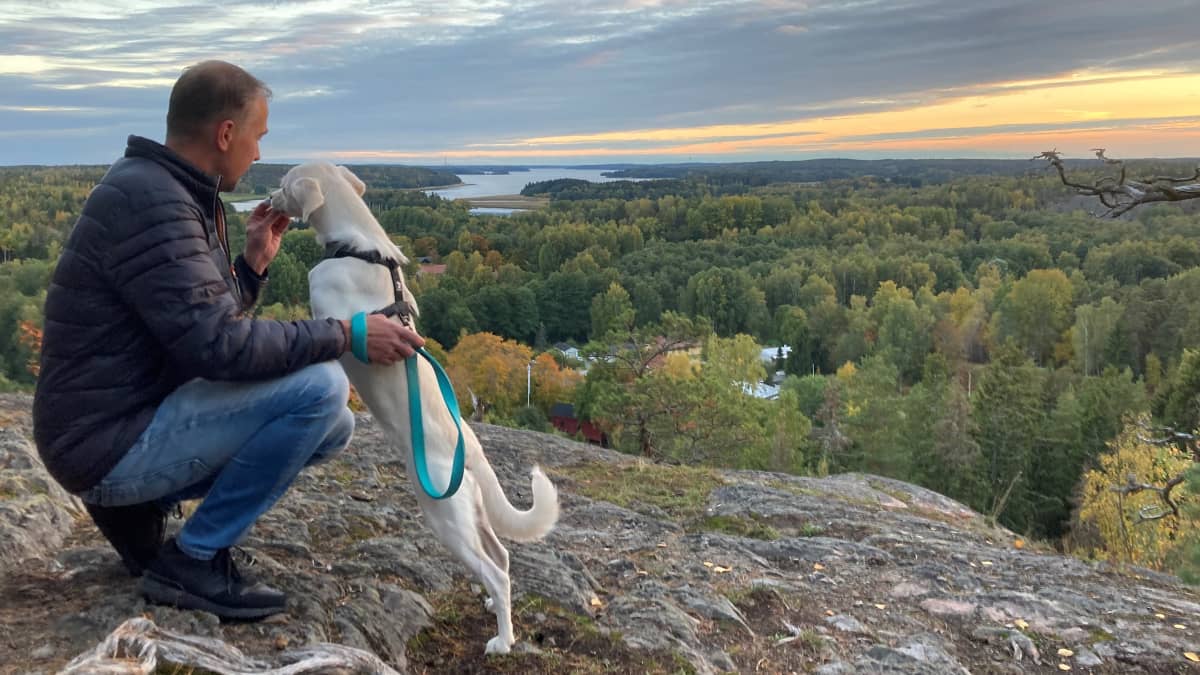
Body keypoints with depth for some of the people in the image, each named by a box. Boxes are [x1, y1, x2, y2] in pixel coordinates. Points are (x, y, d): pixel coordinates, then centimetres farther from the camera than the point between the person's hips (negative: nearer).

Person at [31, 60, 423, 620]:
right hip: (109, 442, -10)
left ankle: (136, 502, 12)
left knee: (334, 425, 11)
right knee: (320, 386, -23)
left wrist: (254, 262, 6)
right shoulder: (150, 202, -20)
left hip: (138, 417, 10)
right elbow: (219, 346, -28)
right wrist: (346, 336, -22)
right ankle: (194, 560, -9)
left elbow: (206, 328, 16)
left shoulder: (170, 195, 12)